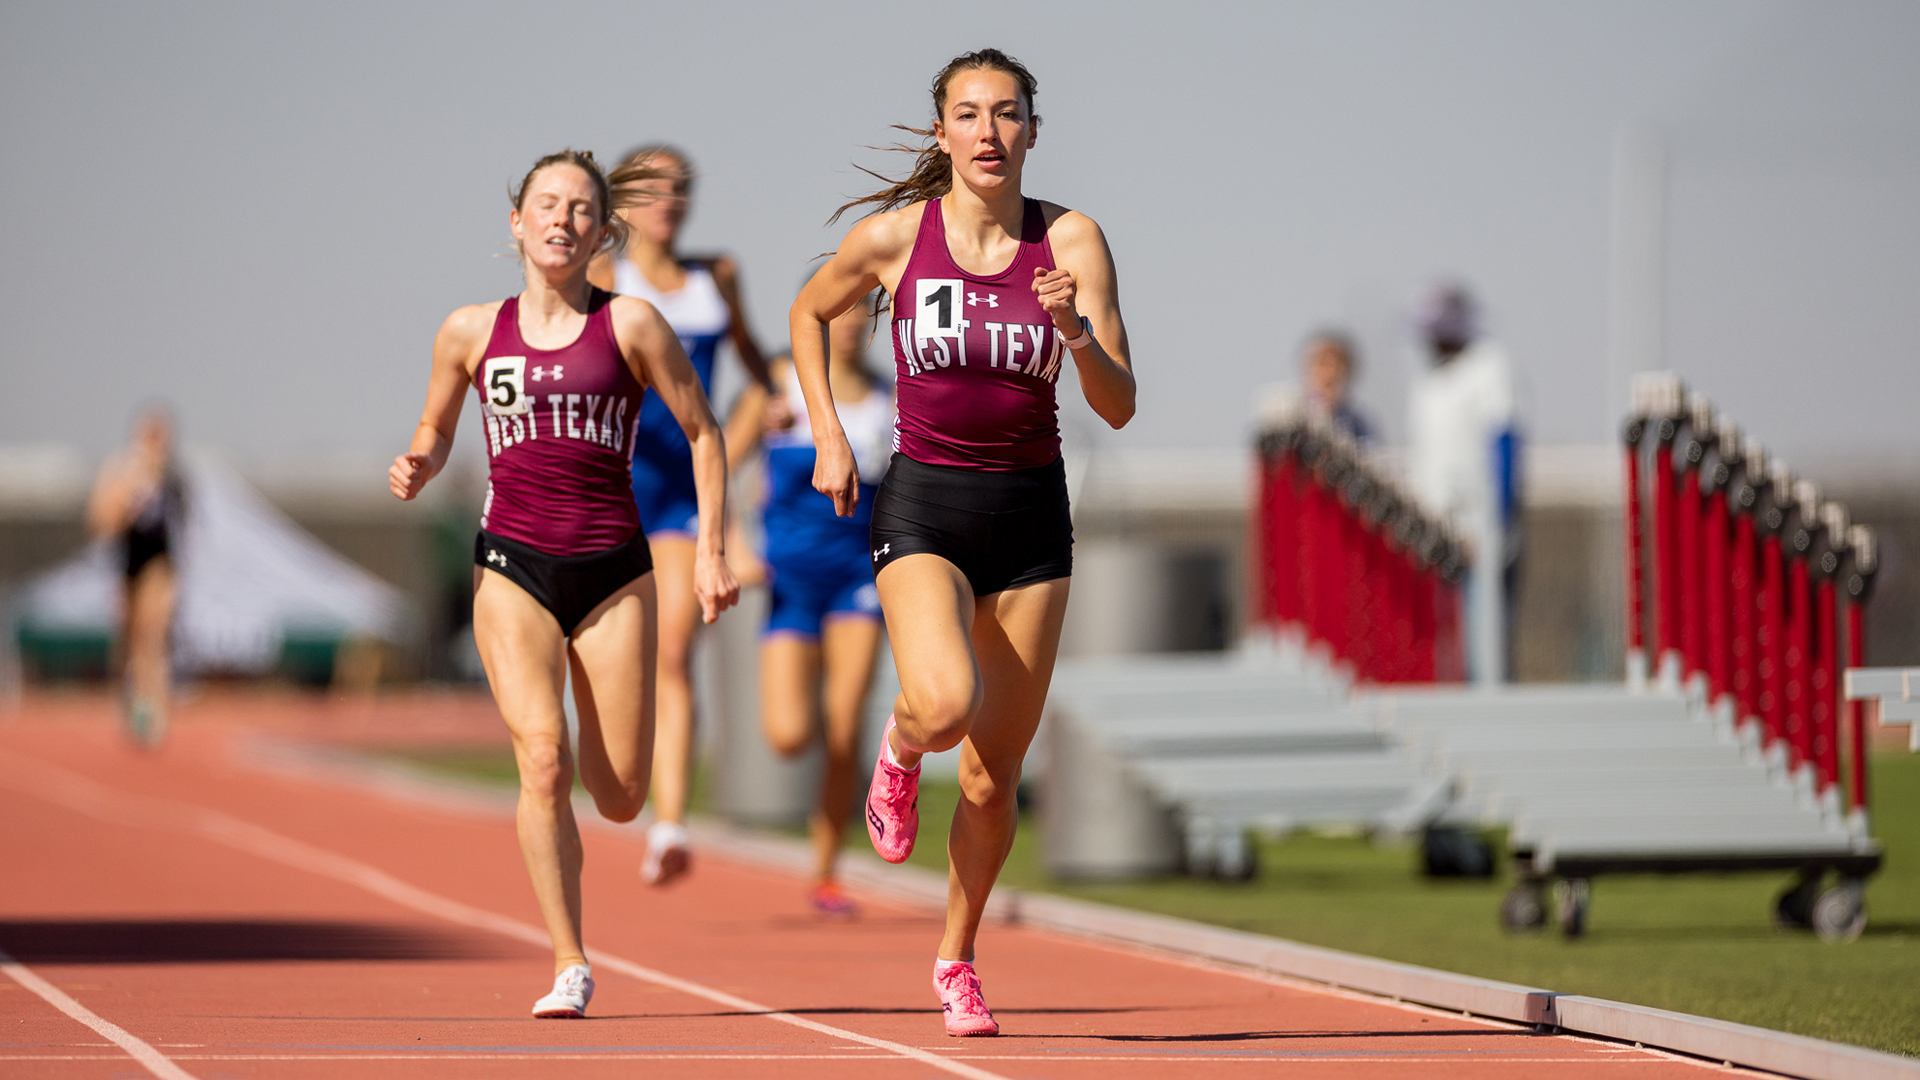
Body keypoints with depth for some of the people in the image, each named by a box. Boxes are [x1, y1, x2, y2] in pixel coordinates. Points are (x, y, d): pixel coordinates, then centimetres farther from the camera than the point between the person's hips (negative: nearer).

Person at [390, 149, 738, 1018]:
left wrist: (710, 549, 1)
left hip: (613, 570, 0)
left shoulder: (631, 326, 0)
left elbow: (703, 433, 6)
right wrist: (416, 472, -4)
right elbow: (435, 433, 19)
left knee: (619, 797, -1)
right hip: (512, 566, 0)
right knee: (542, 759, -20)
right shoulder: (471, 333, 5)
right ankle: (569, 966, -12)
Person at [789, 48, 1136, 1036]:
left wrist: (1077, 333, -24)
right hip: (922, 507, -2)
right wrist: (827, 435, 7)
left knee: (993, 778, 6)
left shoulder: (1071, 242, -4)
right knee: (948, 705, -28)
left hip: (1031, 516, 2)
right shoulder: (895, 235, -5)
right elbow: (809, 312, 15)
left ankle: (956, 960, 29)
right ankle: (900, 746, 10)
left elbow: (1118, 408, -5)